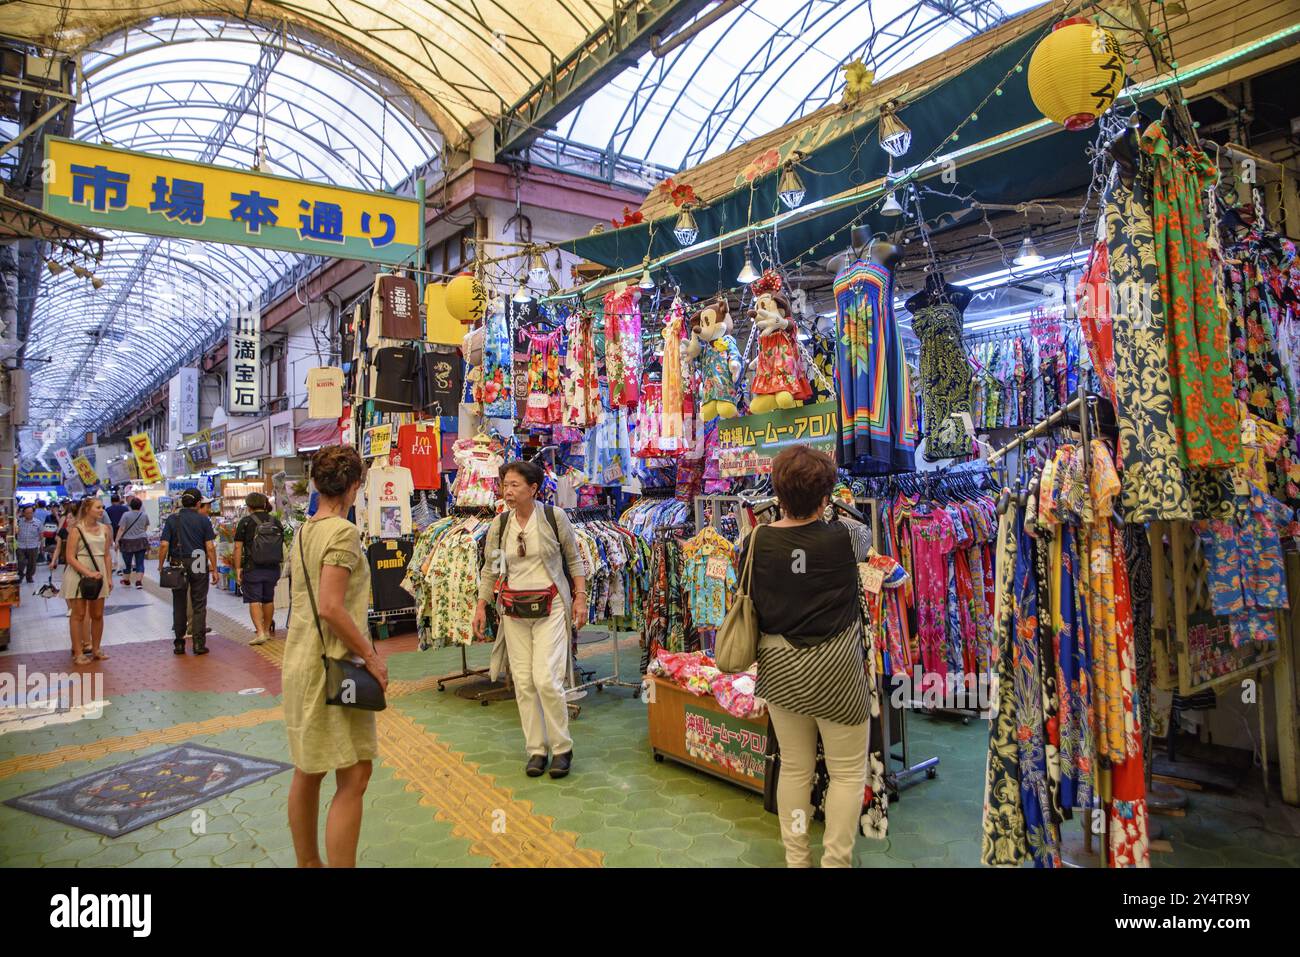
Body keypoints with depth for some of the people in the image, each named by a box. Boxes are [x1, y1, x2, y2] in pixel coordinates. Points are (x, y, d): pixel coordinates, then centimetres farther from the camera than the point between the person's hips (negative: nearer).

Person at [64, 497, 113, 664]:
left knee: (97, 615, 10)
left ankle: (95, 649, 23)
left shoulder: (104, 528, 7)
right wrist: (88, 573, -20)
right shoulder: (76, 529, -8)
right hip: (79, 574, -5)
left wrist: (109, 577, 8)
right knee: (79, 614, 2)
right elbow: (70, 557, -12)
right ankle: (78, 653, 9)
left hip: (99, 575, 5)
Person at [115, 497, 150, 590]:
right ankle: (139, 581, -6)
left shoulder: (126, 515, -7)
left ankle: (126, 580, 27)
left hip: (127, 542, -1)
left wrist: (116, 540, -6)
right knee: (140, 562, 2)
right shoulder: (145, 515, 1)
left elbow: (121, 529, -10)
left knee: (127, 562, 12)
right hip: (141, 542, 1)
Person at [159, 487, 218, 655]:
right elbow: (210, 547, -7)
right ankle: (199, 643, 2)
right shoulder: (203, 520, -3)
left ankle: (179, 643, 15)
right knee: (199, 605, 3)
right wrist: (214, 569, -1)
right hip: (199, 566, -2)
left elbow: (164, 545, -5)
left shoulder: (172, 519, 1)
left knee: (179, 605, 11)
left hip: (178, 565, 2)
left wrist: (161, 566, 4)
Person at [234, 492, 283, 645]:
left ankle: (260, 632, -11)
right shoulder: (276, 521, 7)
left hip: (252, 568, -4)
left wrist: (238, 568, -4)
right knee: (268, 599, 15)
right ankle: (267, 630, 25)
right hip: (273, 569, 4)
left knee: (254, 600, -1)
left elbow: (238, 547, -8)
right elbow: (281, 545, 12)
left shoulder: (246, 521, -6)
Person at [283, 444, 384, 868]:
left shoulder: (303, 531, 10)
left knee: (308, 772, 19)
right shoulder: (342, 532, -16)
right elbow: (330, 608, -24)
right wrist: (370, 655, -17)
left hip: (302, 664, 10)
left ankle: (308, 863, 33)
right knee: (353, 778, -3)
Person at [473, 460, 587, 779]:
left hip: (550, 607, -4)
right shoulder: (499, 525, 3)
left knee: (546, 678, -11)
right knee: (523, 682, 5)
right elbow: (490, 569, 13)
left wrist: (580, 597, -2)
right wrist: (481, 606, 8)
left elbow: (573, 559, 3)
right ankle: (536, 750, 19)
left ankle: (562, 748, 9)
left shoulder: (554, 517, -5)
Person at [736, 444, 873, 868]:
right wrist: (830, 517, 28)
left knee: (794, 767, 19)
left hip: (778, 666, 4)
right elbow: (866, 535, 11)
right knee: (848, 771, 14)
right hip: (834, 667, -3)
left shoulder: (755, 542, -7)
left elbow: (748, 604, 2)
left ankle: (796, 858, 31)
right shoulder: (842, 537, -13)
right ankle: (835, 860, 20)